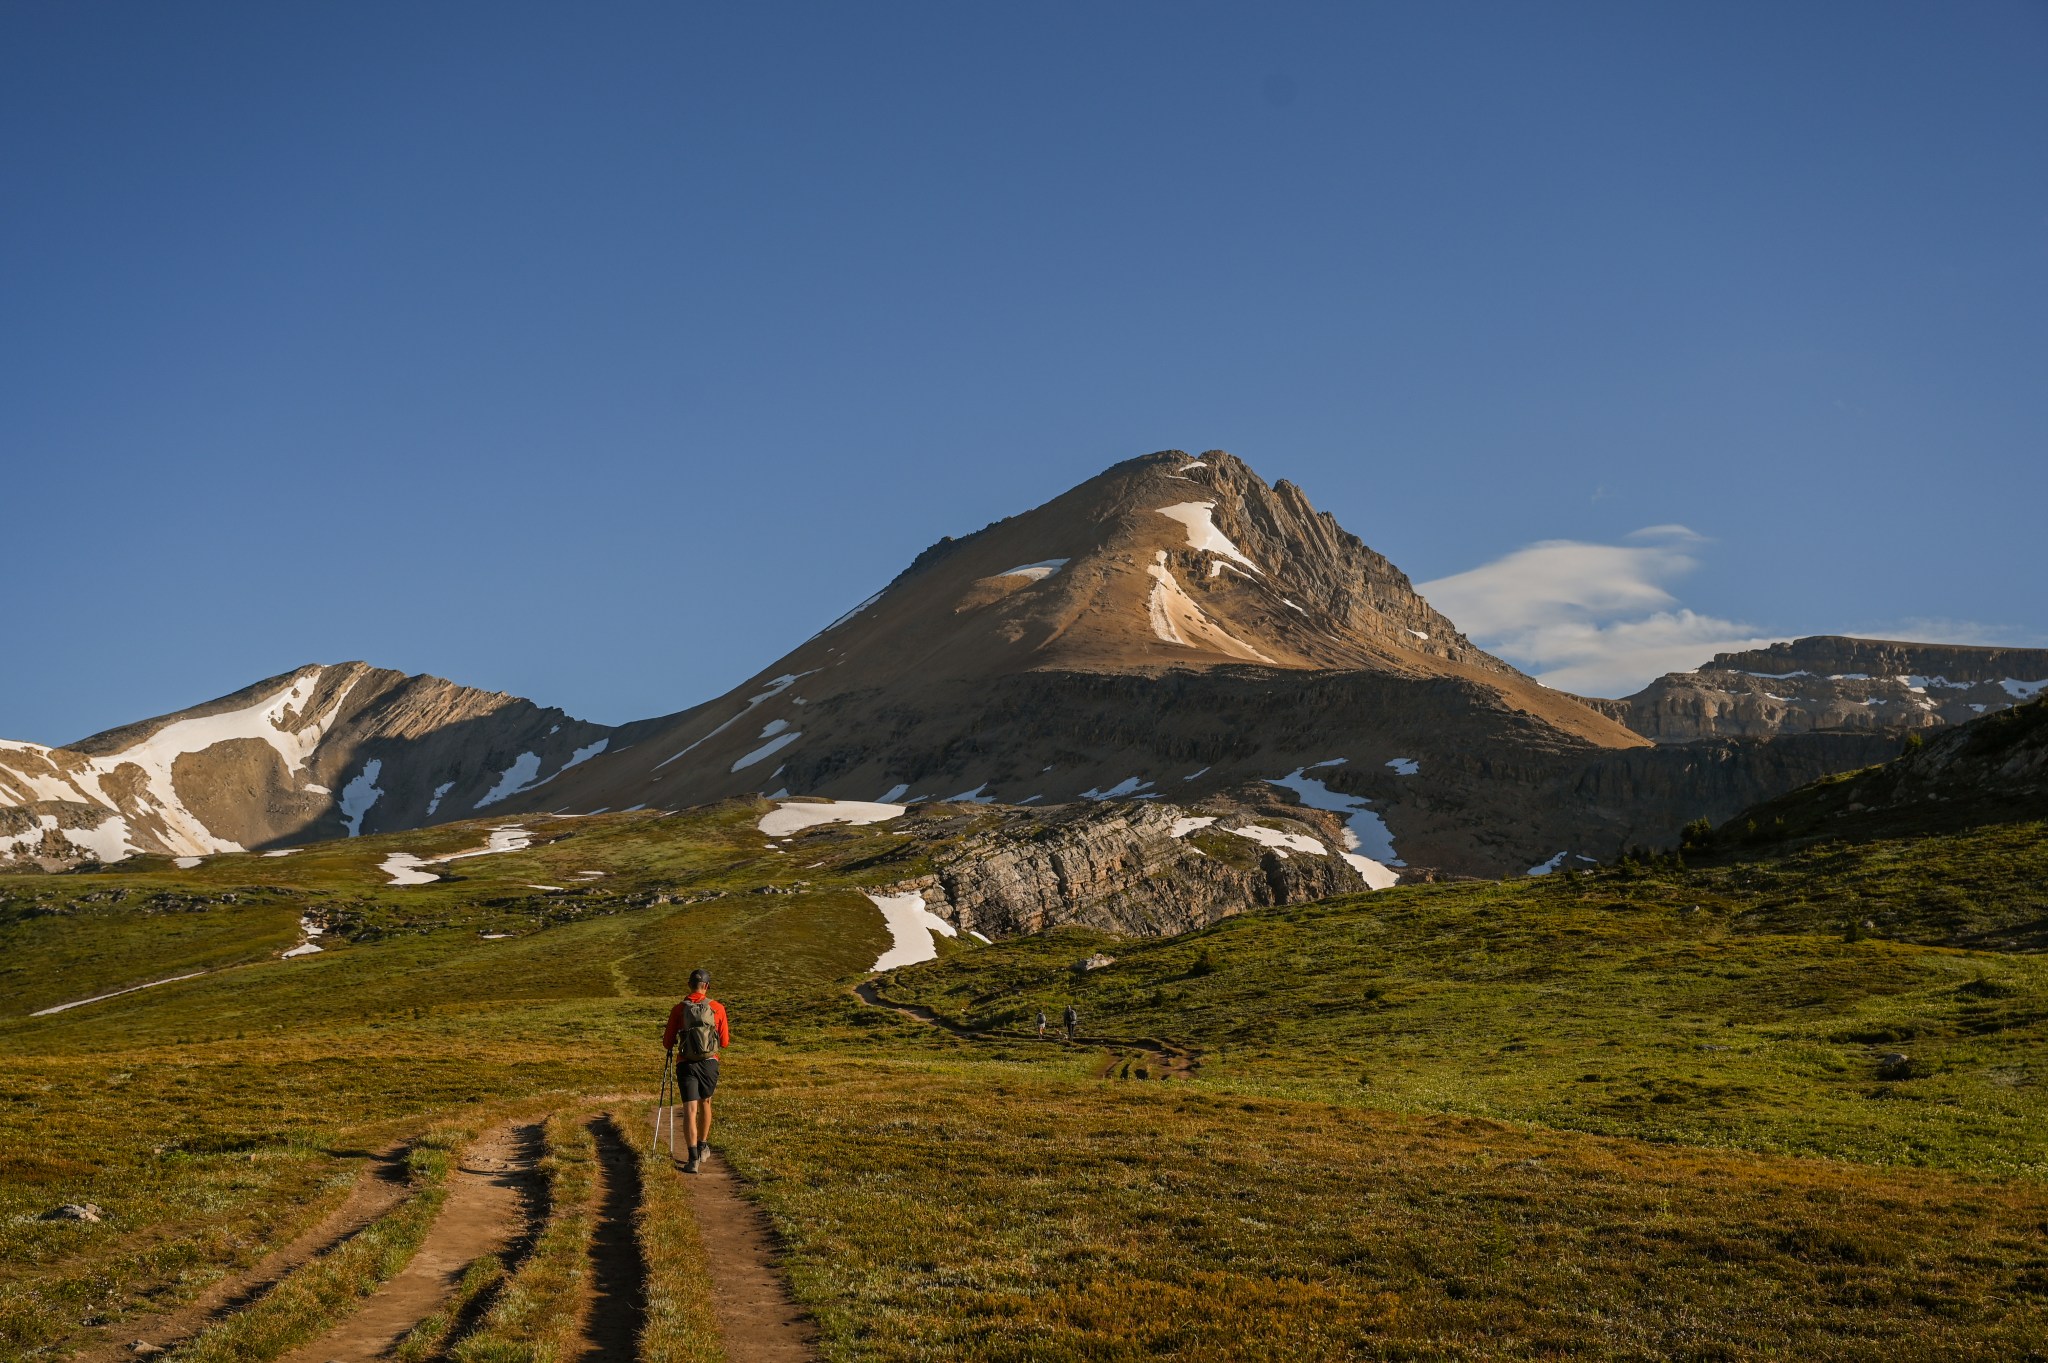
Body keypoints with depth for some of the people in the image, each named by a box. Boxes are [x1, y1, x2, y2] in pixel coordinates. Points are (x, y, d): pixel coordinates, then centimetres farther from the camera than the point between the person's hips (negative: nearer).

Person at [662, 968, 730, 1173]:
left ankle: (694, 1157, -17)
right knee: (705, 1103, 24)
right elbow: (724, 1042, 4)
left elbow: (667, 1044, 1)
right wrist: (727, 1032, 25)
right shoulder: (717, 1008, -2)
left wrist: (671, 1045, 24)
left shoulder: (678, 1010, -4)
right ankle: (703, 1147, 36)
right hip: (710, 1063, 2)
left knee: (690, 1109, -4)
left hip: (686, 1064, -2)